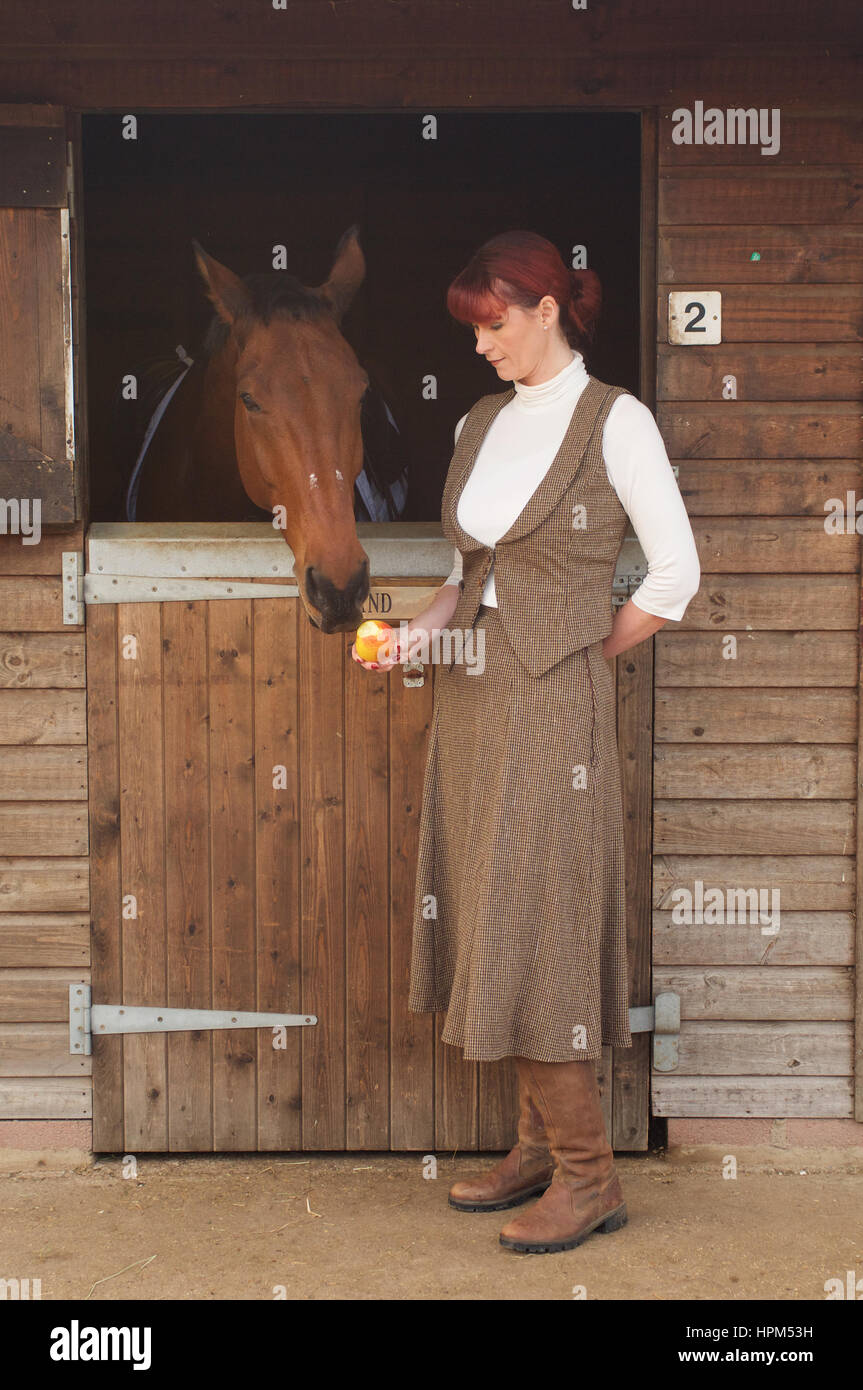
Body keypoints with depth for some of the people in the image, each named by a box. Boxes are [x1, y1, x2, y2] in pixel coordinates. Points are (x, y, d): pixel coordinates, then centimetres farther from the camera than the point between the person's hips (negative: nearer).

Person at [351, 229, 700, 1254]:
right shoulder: (480, 424, 12)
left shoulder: (614, 420, -6)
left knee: (536, 923, -6)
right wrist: (412, 634, 1)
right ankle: (537, 1144, 22)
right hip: (470, 698, 7)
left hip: (551, 706, -7)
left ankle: (588, 1174, 5)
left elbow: (675, 575, -6)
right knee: (487, 921, 9)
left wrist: (581, 657, -2)